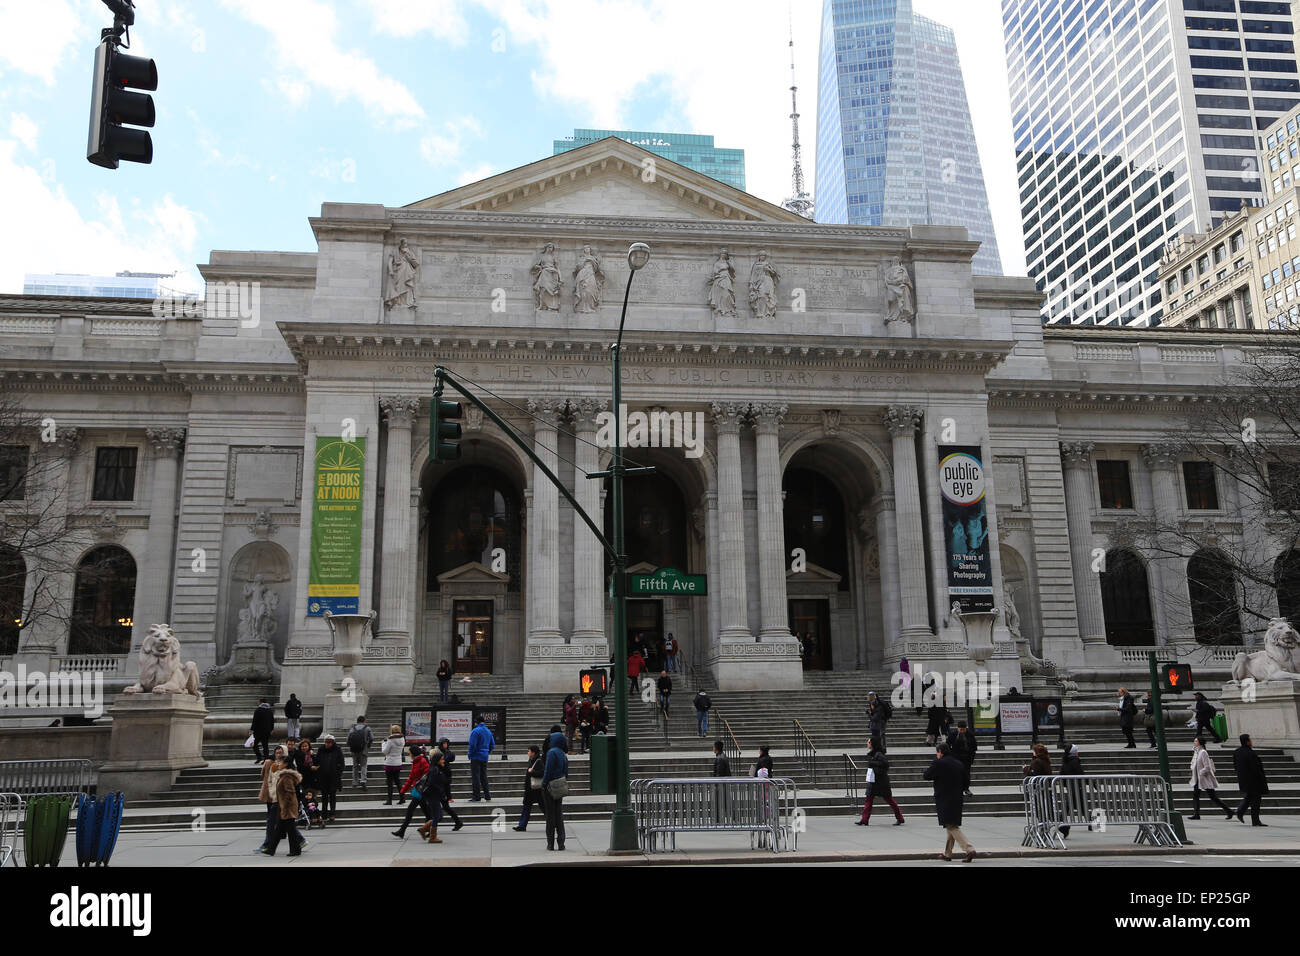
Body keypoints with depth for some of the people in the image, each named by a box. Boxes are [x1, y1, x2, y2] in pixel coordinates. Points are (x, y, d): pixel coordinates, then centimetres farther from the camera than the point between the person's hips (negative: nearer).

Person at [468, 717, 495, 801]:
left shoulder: (475, 731, -13)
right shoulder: (488, 731, 10)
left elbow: (472, 744, -18)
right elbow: (492, 744, 15)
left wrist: (470, 754, -5)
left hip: (476, 757, -7)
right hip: (485, 757, 7)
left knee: (475, 776, -3)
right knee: (483, 776, 15)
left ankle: (476, 797, -4)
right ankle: (487, 795, 16)